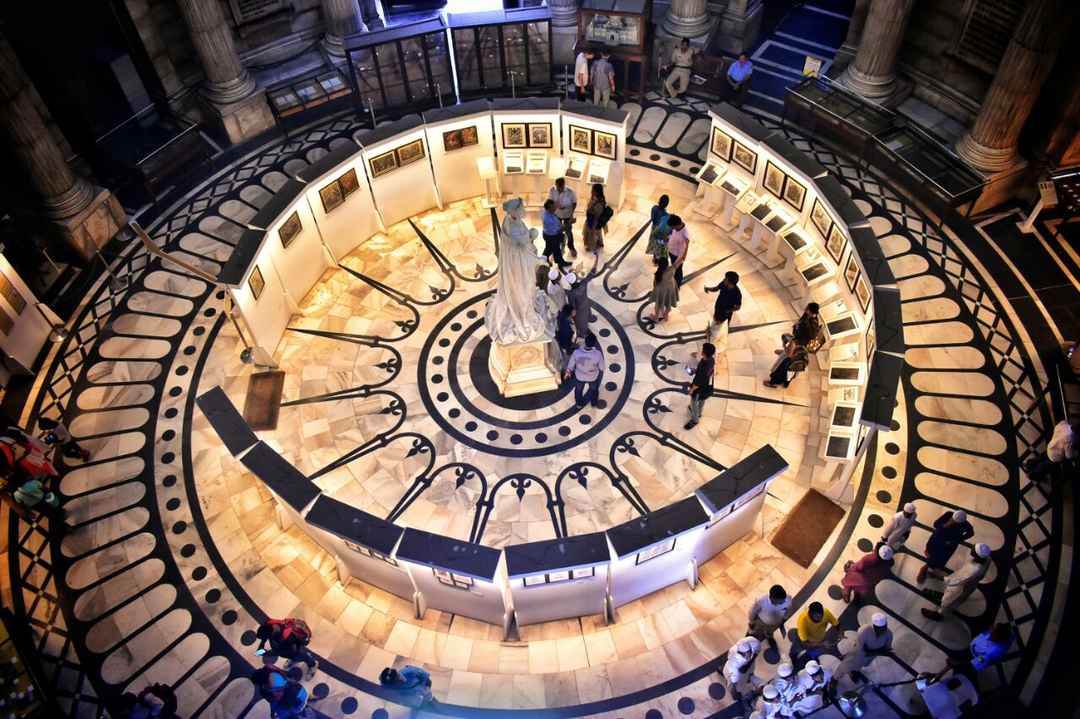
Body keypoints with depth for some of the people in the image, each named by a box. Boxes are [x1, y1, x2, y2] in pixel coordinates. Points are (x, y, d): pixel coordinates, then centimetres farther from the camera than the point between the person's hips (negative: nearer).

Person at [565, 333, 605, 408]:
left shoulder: (577, 352, -35)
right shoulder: (598, 354, -38)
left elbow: (571, 365, -16)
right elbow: (601, 367, -18)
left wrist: (568, 372, 6)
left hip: (580, 376, 1)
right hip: (593, 377, 0)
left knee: (579, 389, 34)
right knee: (594, 389, 34)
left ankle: (579, 403, 60)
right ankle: (594, 403, 60)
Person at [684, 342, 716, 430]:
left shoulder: (703, 368, -44)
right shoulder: (711, 359, -19)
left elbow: (698, 383, -30)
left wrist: (691, 390, -13)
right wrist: (696, 371, 6)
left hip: (700, 388, -8)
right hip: (707, 385, 8)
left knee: (694, 403, 19)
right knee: (701, 400, 33)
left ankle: (694, 420, 42)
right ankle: (698, 413, 60)